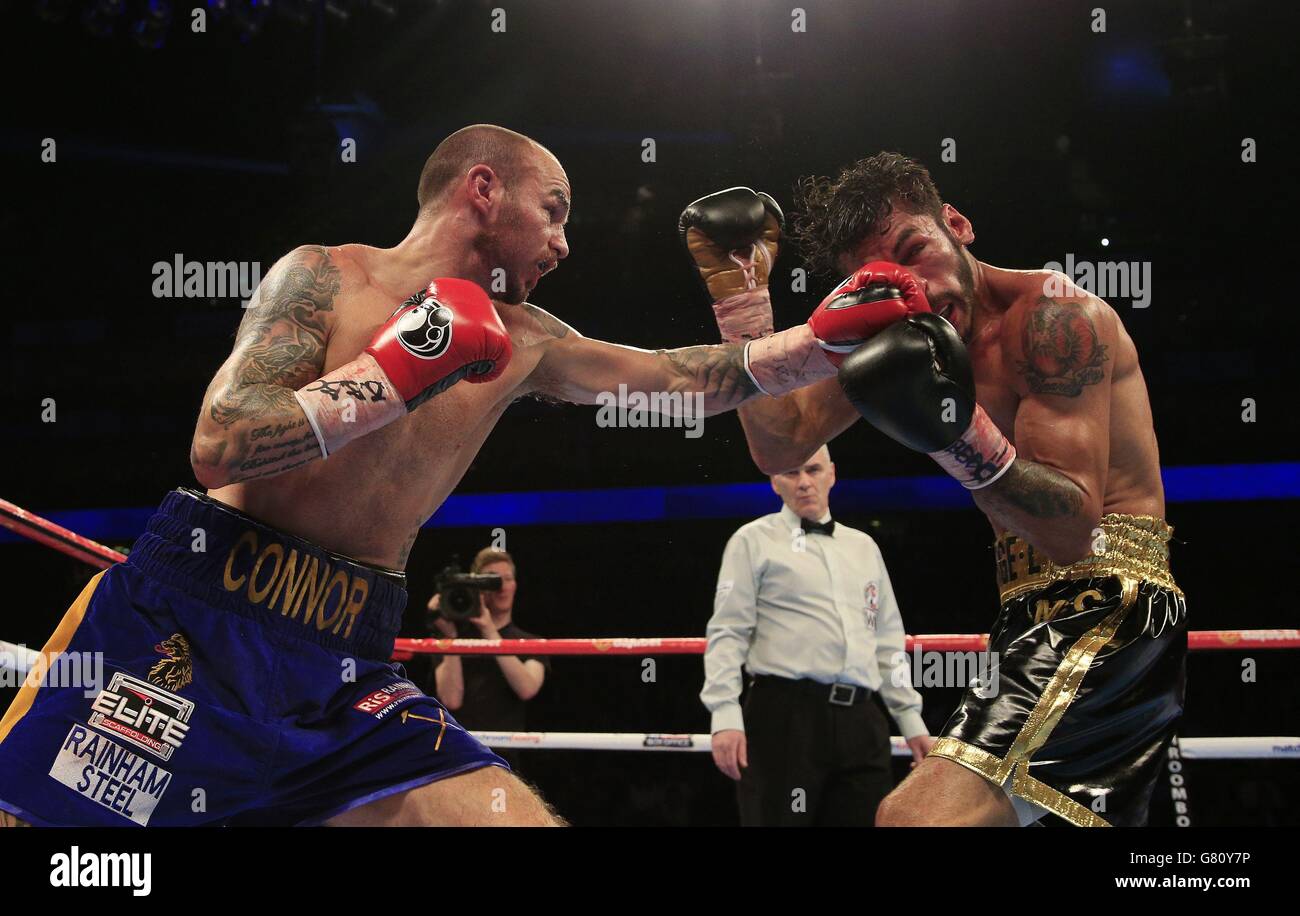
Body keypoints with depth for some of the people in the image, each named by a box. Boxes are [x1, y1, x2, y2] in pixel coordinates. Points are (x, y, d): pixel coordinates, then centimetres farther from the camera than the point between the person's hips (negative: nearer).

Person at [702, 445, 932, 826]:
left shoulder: (864, 547, 22)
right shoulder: (754, 541, 7)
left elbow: (888, 641, 23)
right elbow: (728, 633, -1)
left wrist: (911, 719, 16)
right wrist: (726, 716, -13)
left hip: (862, 722, 5)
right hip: (785, 718, -5)